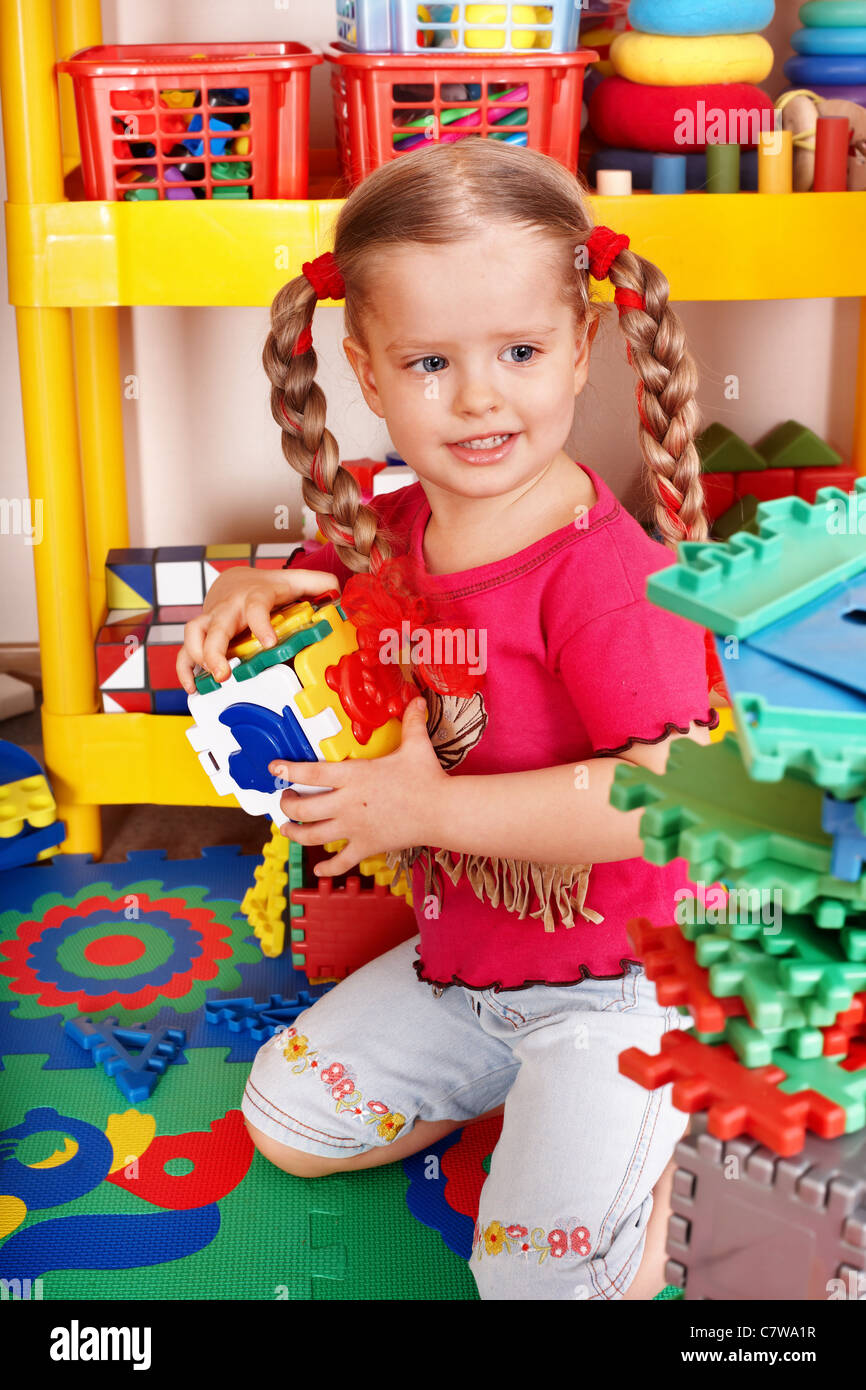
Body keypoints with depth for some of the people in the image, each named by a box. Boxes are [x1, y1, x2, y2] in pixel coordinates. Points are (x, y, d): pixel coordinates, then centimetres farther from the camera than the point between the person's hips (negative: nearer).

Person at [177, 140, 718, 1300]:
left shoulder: (605, 570, -28)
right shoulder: (387, 535, -4)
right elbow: (306, 600, 13)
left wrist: (429, 808, -32)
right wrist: (248, 596, -13)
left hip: (622, 977, -7)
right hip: (457, 955, 8)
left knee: (543, 1268, -11)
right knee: (283, 1119, 17)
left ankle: (665, 1141, 15)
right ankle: (505, 1076, 24)